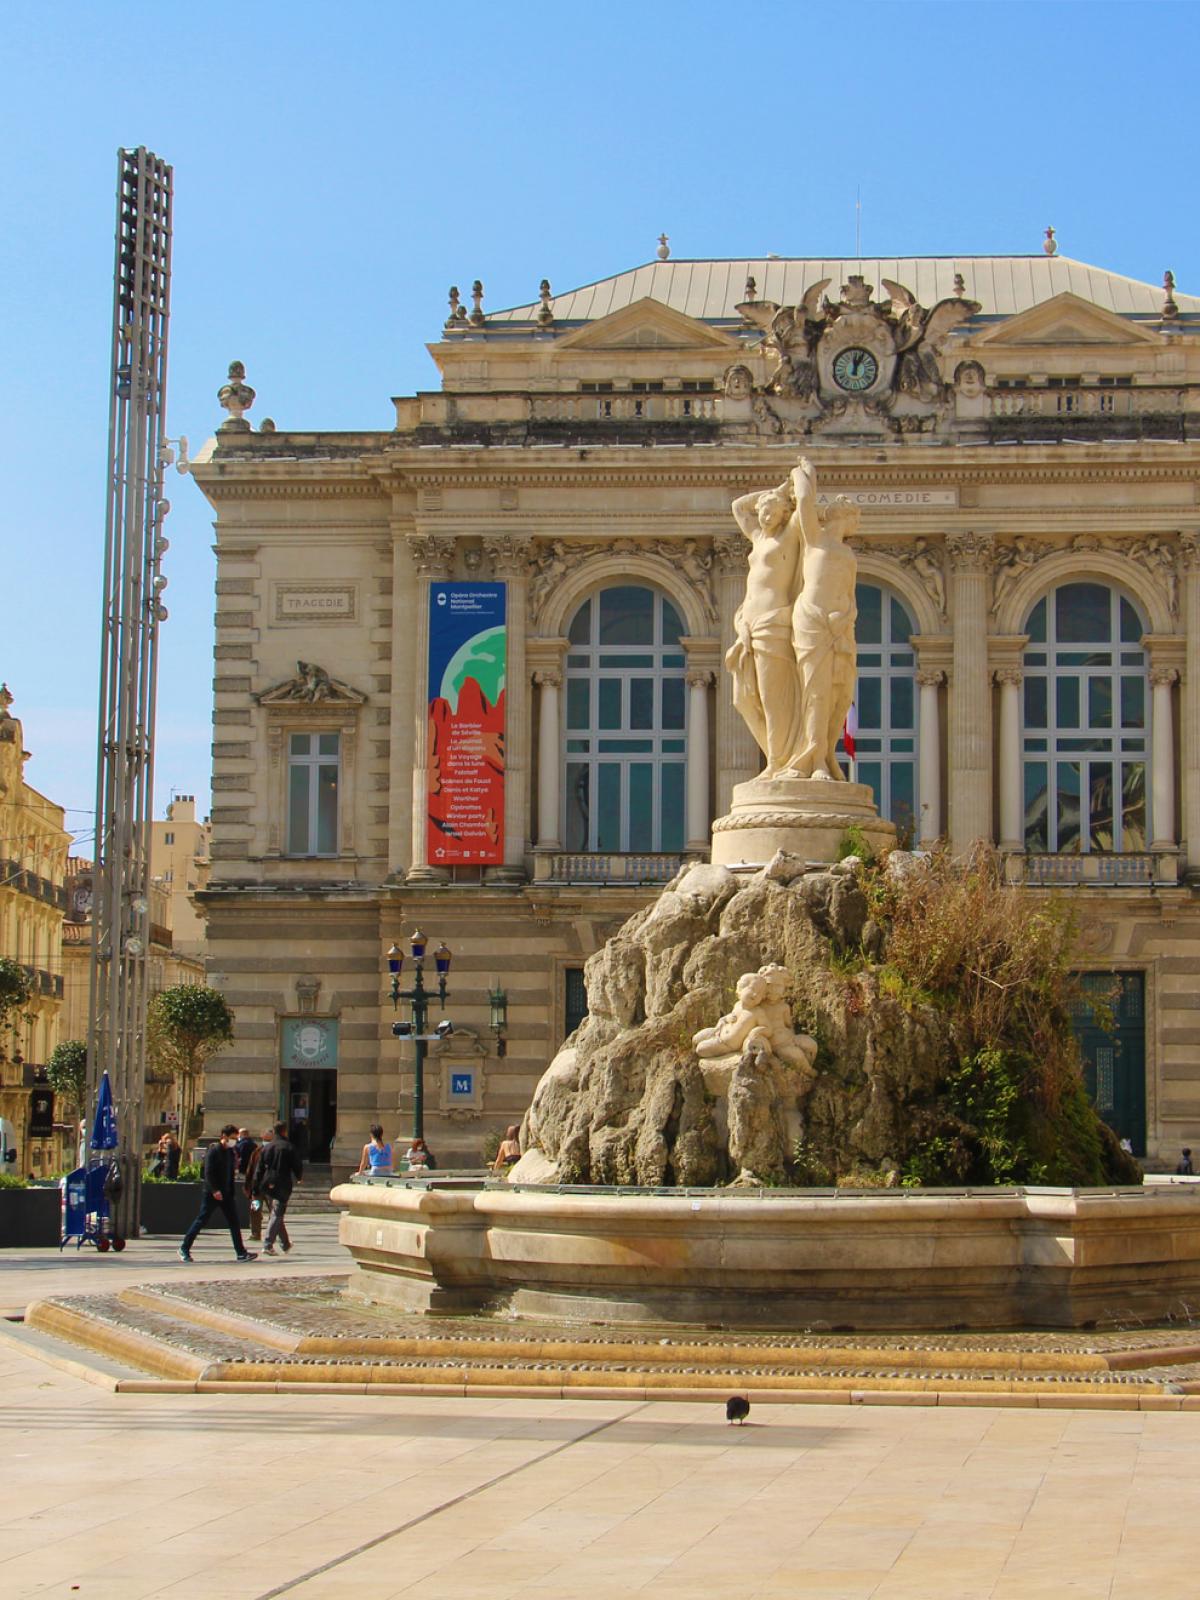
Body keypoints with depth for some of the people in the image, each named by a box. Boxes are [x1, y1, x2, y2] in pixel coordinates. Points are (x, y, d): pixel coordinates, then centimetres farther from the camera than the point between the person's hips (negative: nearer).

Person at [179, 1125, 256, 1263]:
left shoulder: (230, 1152, 12)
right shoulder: (213, 1150, -11)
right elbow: (208, 1172, -18)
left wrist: (231, 1191, 14)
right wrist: (214, 1190, -25)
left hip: (226, 1193, 7)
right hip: (212, 1193, -7)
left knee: (233, 1221, 1)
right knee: (201, 1220, -3)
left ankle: (241, 1252, 1)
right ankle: (184, 1248, 7)